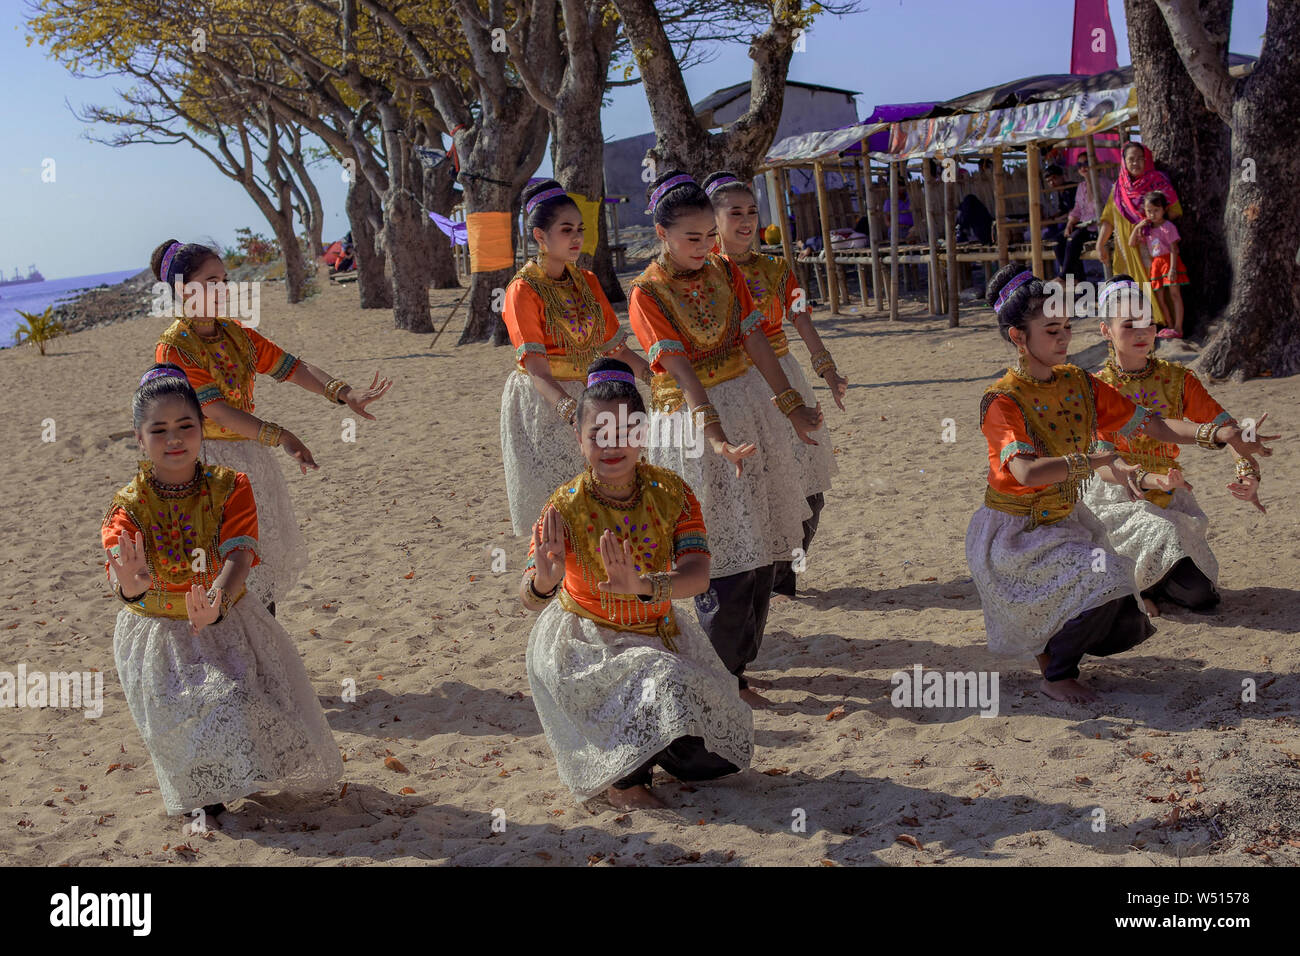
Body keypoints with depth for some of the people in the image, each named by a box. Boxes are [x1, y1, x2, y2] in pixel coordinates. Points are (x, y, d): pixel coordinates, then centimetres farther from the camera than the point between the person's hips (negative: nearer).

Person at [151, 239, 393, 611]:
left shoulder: (236, 333, 6)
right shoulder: (173, 349, -15)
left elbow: (291, 367, 1)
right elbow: (216, 411, -25)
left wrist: (344, 393, -15)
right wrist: (279, 436, -35)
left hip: (250, 455, 7)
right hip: (209, 464, -7)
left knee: (266, 557, 13)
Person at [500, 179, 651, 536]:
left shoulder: (587, 281, 7)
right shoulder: (523, 290, -12)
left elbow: (612, 345, 9)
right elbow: (536, 367, -22)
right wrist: (570, 408, -39)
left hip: (587, 393, 6)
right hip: (541, 403, -6)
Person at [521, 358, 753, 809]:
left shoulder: (670, 492, -13)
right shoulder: (566, 506, -21)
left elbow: (698, 574, -26)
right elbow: (530, 599, -29)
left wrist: (643, 585, -47)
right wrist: (543, 582, -54)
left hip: (659, 633, 4)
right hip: (587, 644, -4)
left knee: (708, 758, 4)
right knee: (663, 683, -32)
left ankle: (637, 742, 34)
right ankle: (623, 776, -4)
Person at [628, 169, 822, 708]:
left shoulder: (725, 273, 8)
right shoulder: (647, 294, -10)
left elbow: (755, 341, 2)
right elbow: (681, 369, -21)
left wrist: (791, 406, -8)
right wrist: (716, 436, -31)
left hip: (751, 406, 6)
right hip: (693, 420, -6)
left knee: (762, 548, 9)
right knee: (727, 560, -5)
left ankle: (736, 664, 23)